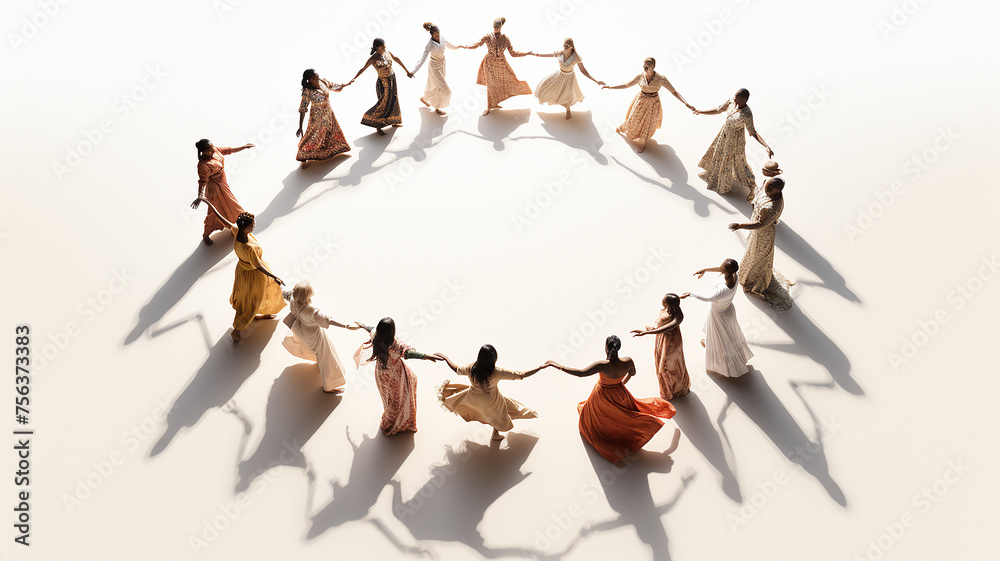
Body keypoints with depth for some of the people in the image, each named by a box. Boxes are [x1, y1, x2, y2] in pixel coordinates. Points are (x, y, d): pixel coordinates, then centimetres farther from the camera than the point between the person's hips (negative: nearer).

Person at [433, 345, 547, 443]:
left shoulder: (471, 368, -31)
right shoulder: (497, 373, -39)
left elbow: (457, 369, -9)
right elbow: (521, 375, -36)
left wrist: (445, 358, 6)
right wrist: (541, 367, -30)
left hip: (473, 397, 1)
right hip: (490, 402, -1)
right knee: (496, 415, 30)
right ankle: (496, 434, 56)